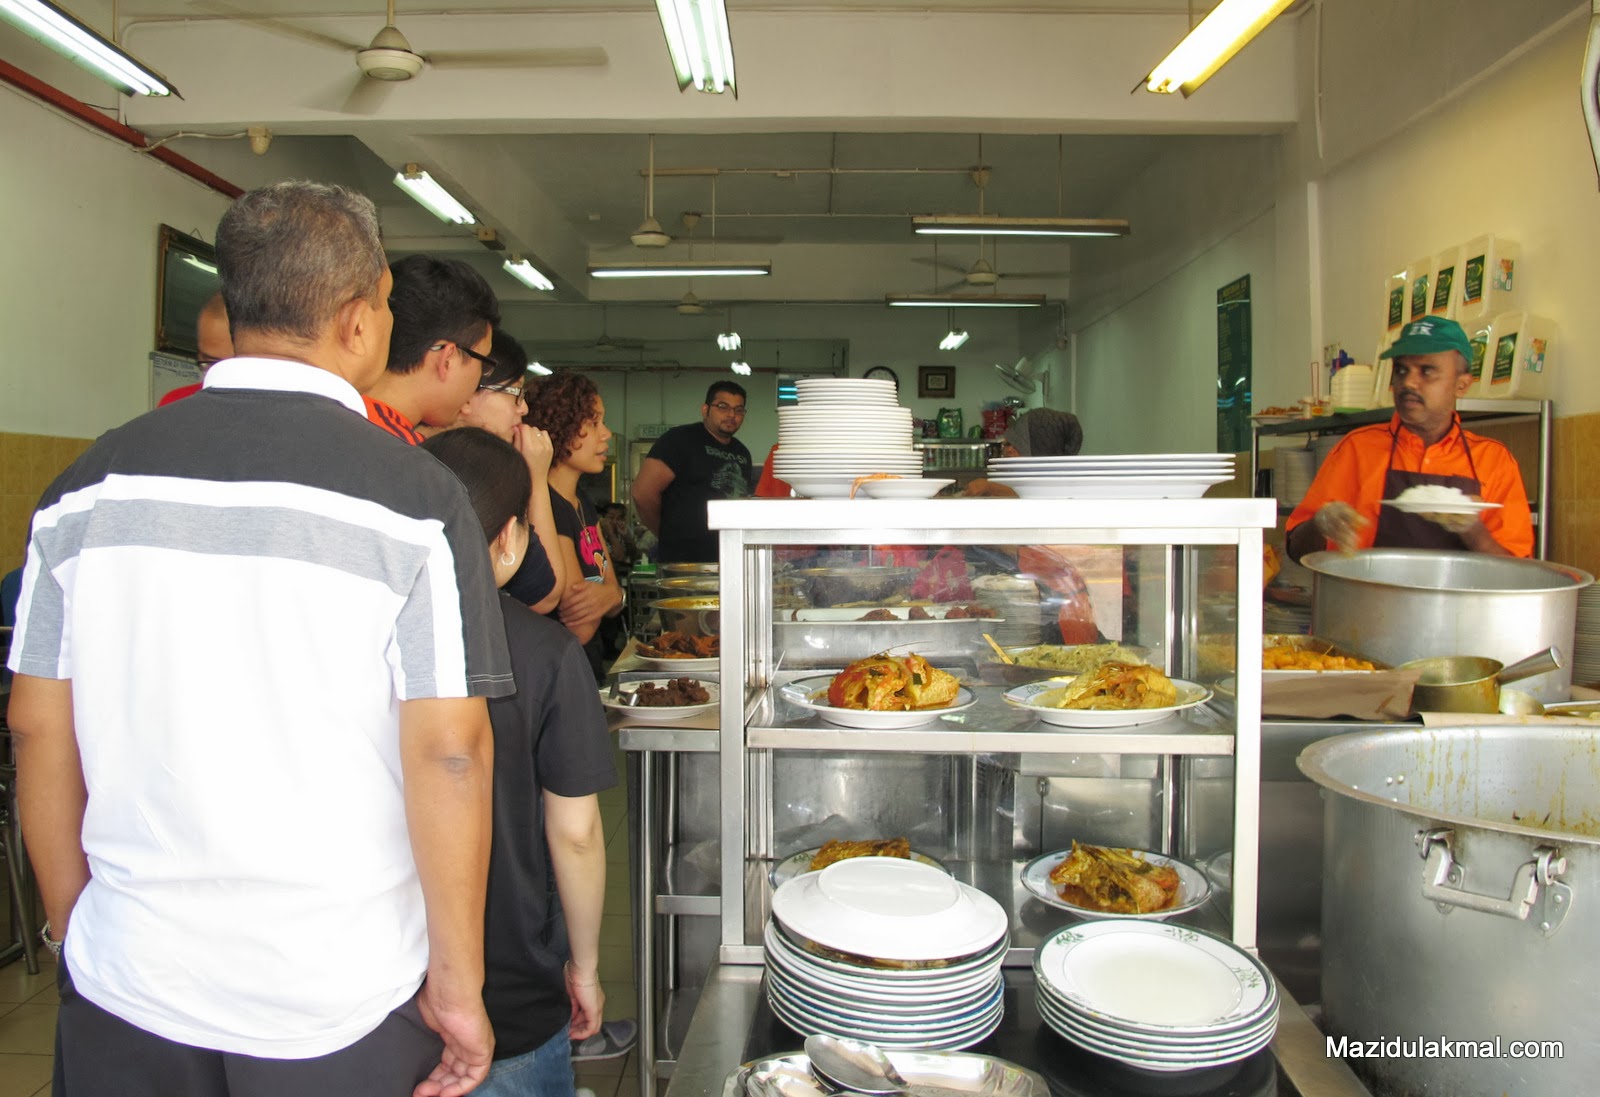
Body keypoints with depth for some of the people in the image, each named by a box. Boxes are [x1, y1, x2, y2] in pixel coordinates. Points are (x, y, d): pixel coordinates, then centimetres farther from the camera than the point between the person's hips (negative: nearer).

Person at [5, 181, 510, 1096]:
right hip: (340, 1003, -3)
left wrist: (74, 929, 16)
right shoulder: (412, 494, -15)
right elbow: (448, 753, -18)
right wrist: (458, 986, -8)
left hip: (127, 989, 4)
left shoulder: (92, 482, -2)